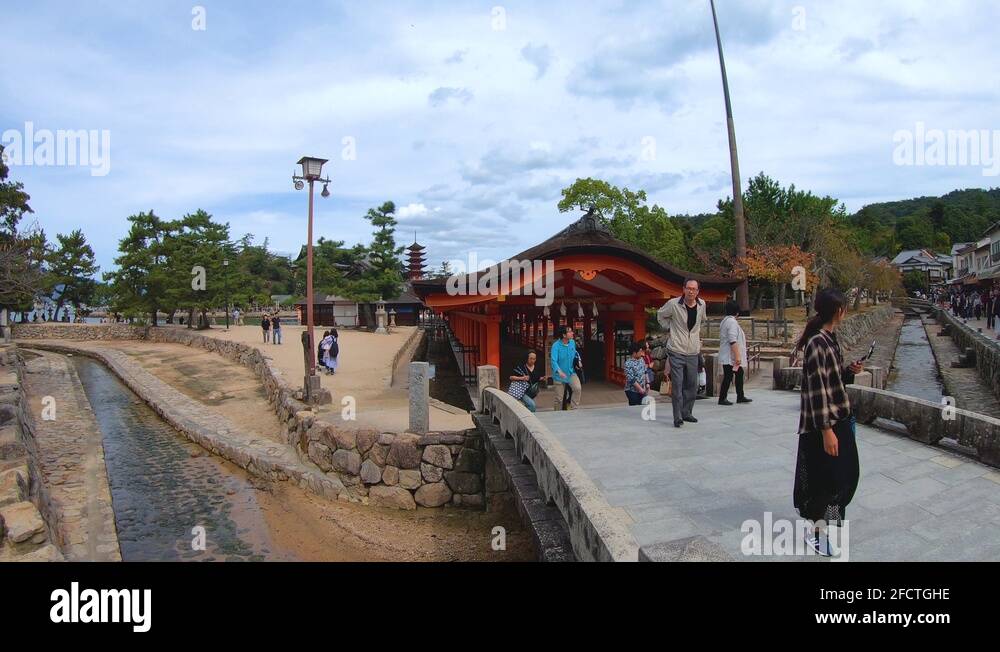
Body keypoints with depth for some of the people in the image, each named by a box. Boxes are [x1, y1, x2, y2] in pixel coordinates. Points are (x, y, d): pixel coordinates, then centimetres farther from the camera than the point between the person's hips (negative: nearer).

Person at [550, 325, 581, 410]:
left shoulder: (572, 342, -4)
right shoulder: (556, 345, -21)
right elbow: (554, 361, -31)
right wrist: (559, 371, -46)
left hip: (571, 372, 4)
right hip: (559, 375, -4)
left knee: (578, 388, -22)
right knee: (559, 398, 6)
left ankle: (573, 409, -7)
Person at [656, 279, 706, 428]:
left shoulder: (702, 305, 3)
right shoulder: (673, 304, -11)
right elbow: (660, 315, 8)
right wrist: (670, 328, 2)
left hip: (693, 352, 5)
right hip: (676, 351, -5)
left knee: (692, 385, 11)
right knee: (677, 385, -7)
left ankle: (686, 413, 26)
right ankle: (677, 417, -2)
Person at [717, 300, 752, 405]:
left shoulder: (725, 320, 14)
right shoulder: (732, 322, -17)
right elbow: (733, 341, -24)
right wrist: (737, 356, -24)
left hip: (727, 356, 10)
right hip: (730, 357, -10)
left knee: (739, 373, 16)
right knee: (728, 376, -4)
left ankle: (740, 397, 23)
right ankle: (722, 399, 3)